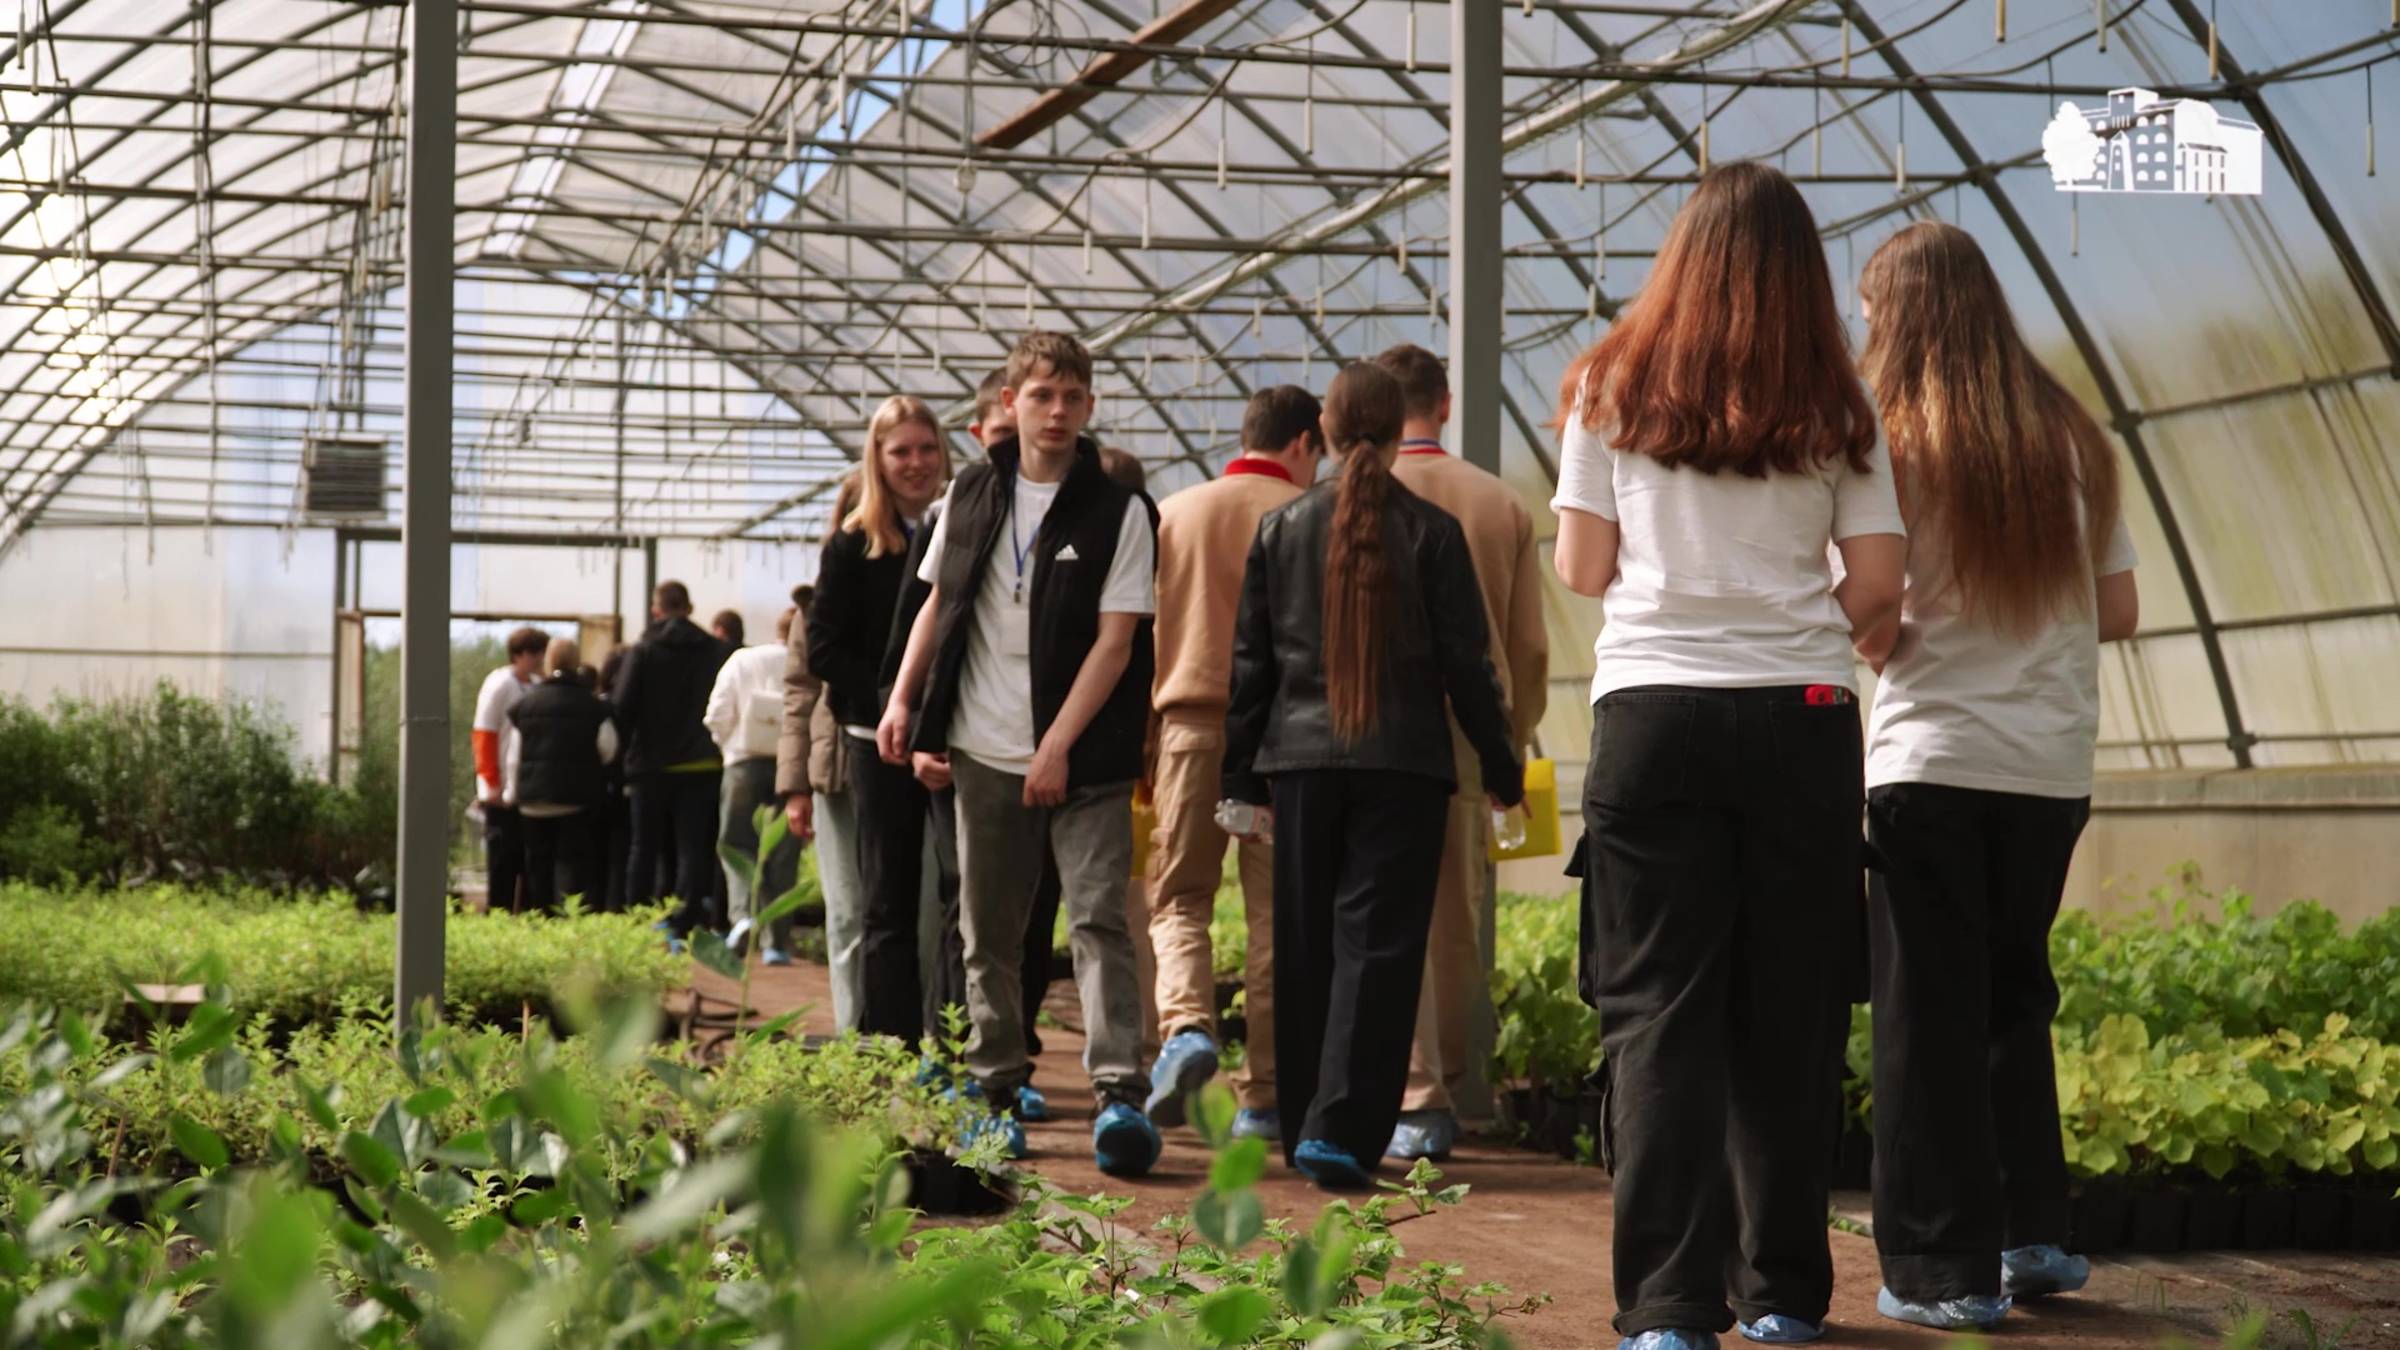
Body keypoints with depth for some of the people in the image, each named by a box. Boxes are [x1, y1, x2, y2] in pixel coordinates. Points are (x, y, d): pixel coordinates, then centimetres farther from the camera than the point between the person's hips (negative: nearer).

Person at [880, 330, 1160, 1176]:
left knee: (1099, 921, -11)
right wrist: (902, 700, 4)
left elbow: (1114, 640, -8)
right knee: (988, 932, 9)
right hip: (986, 753, 4)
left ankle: (1120, 1097, -15)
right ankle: (994, 1094, 18)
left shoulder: (1117, 513, -3)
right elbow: (938, 605, 16)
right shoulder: (970, 496, 9)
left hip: (1083, 756, -4)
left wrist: (1059, 747, -14)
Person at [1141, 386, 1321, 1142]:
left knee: (1178, 898, 8)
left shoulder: (1172, 514, 10)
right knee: (1274, 913, 4)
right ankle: (1263, 1097, 5)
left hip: (1191, 720, 2)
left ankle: (1188, 1028, -19)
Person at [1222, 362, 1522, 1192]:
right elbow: (1466, 659, -1)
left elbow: (1250, 658, 8)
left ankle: (1302, 1127, 18)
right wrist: (1500, 765, 9)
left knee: (1305, 947, 11)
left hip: (1301, 757, 3)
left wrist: (1243, 771, 16)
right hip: (1404, 764, -3)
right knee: (1377, 943, -3)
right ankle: (1340, 1129, -14)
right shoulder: (1431, 531, -3)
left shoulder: (1280, 527, 5)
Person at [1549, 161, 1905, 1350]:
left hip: (1653, 714, -1)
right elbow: (1877, 583, 1)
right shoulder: (1834, 406, 5)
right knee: (1789, 1015, 9)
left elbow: (1581, 568, 5)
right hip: (1802, 718, 1)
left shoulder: (1616, 386, 4)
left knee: (1658, 1011, -1)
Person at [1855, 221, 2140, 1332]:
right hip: (2052, 770, 5)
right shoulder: (2075, 443, 6)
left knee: (1930, 1019, 2)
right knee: (2014, 999, 20)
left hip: (1931, 767, -5)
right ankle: (2032, 1235, 20)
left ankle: (1947, 1271, 4)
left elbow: (1872, 630, -12)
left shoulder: (1896, 448, -8)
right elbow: (2119, 612, 9)